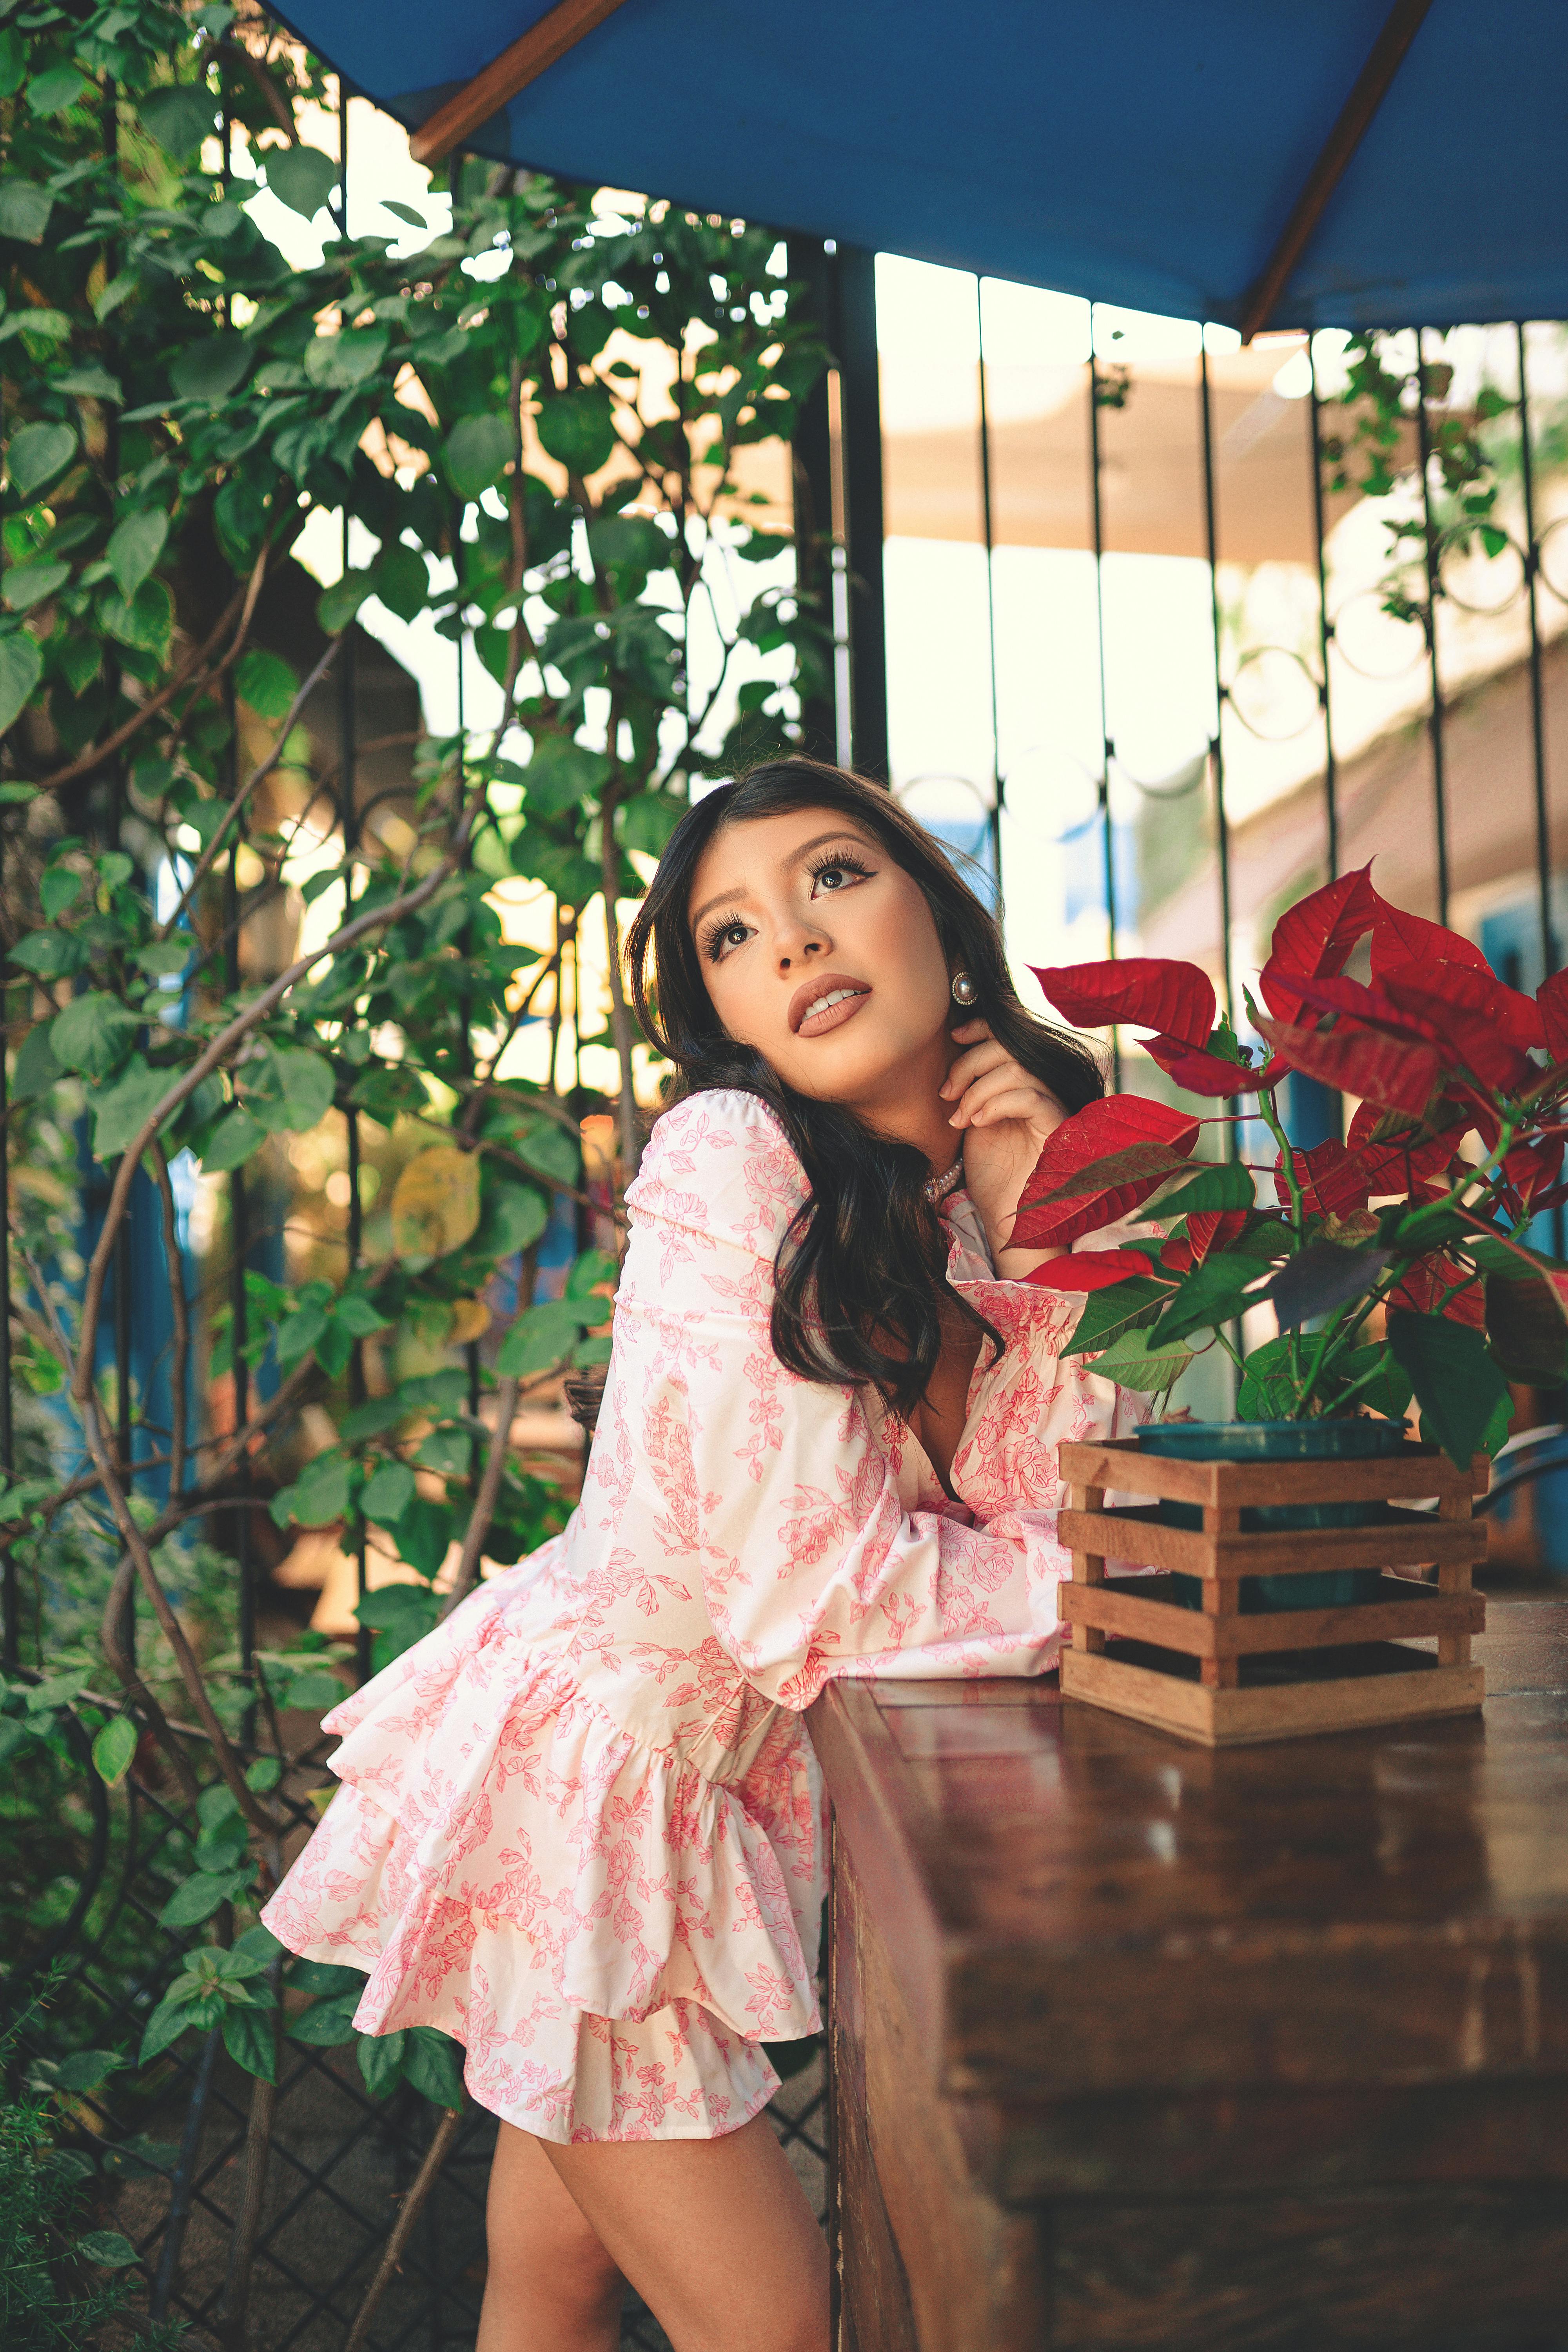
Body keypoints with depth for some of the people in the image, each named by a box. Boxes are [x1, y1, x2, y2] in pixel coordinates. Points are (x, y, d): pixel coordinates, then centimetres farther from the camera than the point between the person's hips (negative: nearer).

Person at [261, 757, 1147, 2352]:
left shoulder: (983, 1195, 2)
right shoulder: (729, 1156, -20)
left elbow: (1079, 1508, -4)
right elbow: (818, 1590, -24)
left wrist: (1040, 1238, -12)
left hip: (726, 1777, 6)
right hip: (584, 1752, -6)